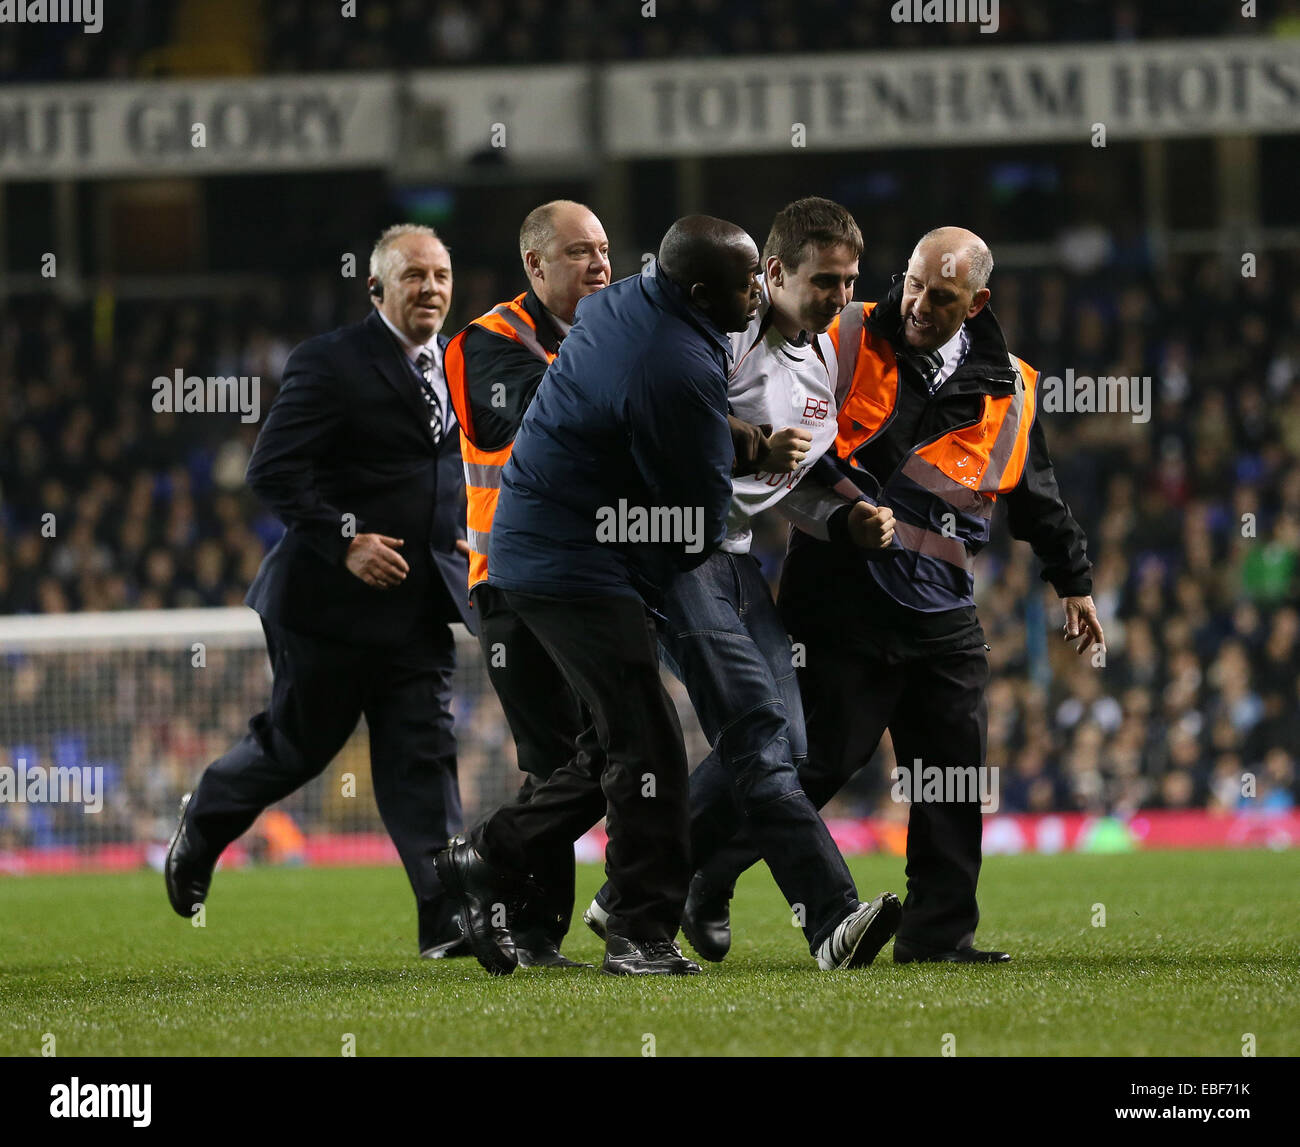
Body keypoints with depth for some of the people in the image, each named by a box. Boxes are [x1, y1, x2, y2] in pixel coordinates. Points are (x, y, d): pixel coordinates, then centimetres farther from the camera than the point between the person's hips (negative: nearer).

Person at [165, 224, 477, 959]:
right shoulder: (331, 364, -11)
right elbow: (272, 471, -15)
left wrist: (460, 536, 11)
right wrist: (345, 540, -22)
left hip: (422, 605, 5)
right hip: (333, 598, -5)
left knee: (423, 754, -2)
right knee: (297, 745, 7)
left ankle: (447, 917, -9)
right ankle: (201, 828, 34)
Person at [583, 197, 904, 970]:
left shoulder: (821, 359, 14)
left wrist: (848, 518, 5)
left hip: (736, 555, 9)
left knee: (782, 746, 2)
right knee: (759, 731, -19)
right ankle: (833, 918, -29)